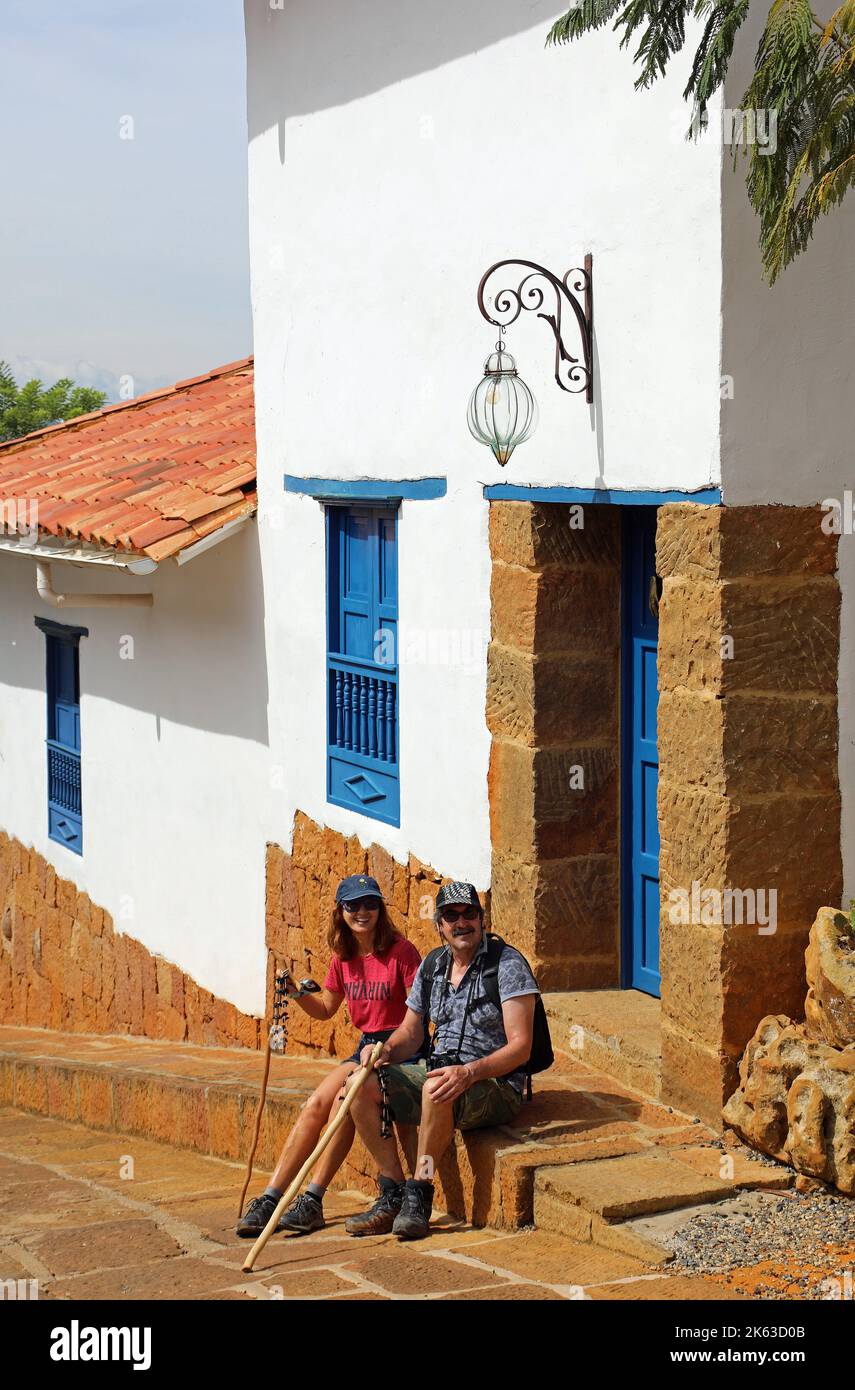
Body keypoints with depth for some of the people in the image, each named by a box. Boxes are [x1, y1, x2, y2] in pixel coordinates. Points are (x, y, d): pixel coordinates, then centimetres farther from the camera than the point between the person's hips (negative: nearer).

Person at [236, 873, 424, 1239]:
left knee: (347, 1098, -28)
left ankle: (313, 1200, -25)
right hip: (366, 1047, 6)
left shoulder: (400, 951, -11)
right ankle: (270, 1198, -16)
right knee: (315, 1104, -14)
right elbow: (325, 1009, 20)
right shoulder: (344, 958, 9)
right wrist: (297, 994, 0)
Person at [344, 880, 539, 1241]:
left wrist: (469, 1072, -30)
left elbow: (520, 1047, -15)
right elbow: (410, 1032, 19)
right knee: (363, 1085, -14)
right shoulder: (432, 967, 12)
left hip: (495, 1085, -7)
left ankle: (418, 1197, -22)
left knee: (435, 1088, -38)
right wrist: (386, 1050, -5)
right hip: (436, 1071, 7)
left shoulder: (507, 964, -9)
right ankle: (393, 1195, -10)